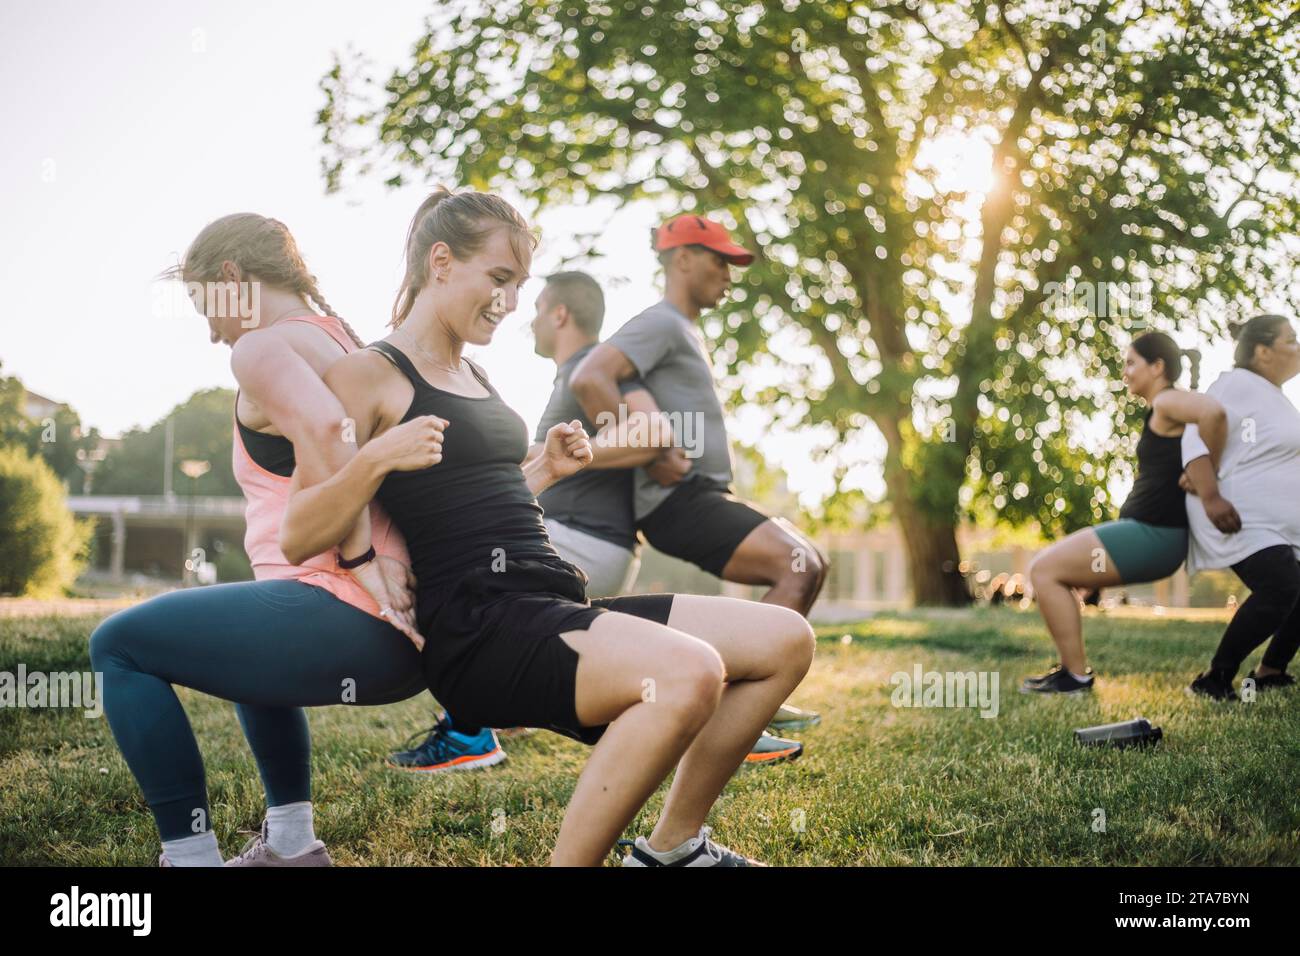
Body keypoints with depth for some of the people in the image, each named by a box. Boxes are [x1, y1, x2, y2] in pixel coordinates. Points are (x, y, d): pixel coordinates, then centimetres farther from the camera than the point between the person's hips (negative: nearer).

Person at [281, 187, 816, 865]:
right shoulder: (369, 375, -1)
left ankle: (672, 847, 11)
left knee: (784, 640, 0)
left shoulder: (475, 376, 24)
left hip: (552, 606, 9)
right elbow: (298, 536, -9)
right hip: (476, 630, -9)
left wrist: (543, 465, 25)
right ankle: (572, 860, -16)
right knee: (689, 673, -34)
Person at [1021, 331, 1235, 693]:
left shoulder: (1167, 402, -11)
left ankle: (1076, 675, -7)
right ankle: (1070, 667, 11)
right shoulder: (1163, 413, 19)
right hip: (1143, 530, 10)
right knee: (1047, 567, 15)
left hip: (1154, 534, -10)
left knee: (1044, 570, -10)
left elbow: (1213, 411, -32)